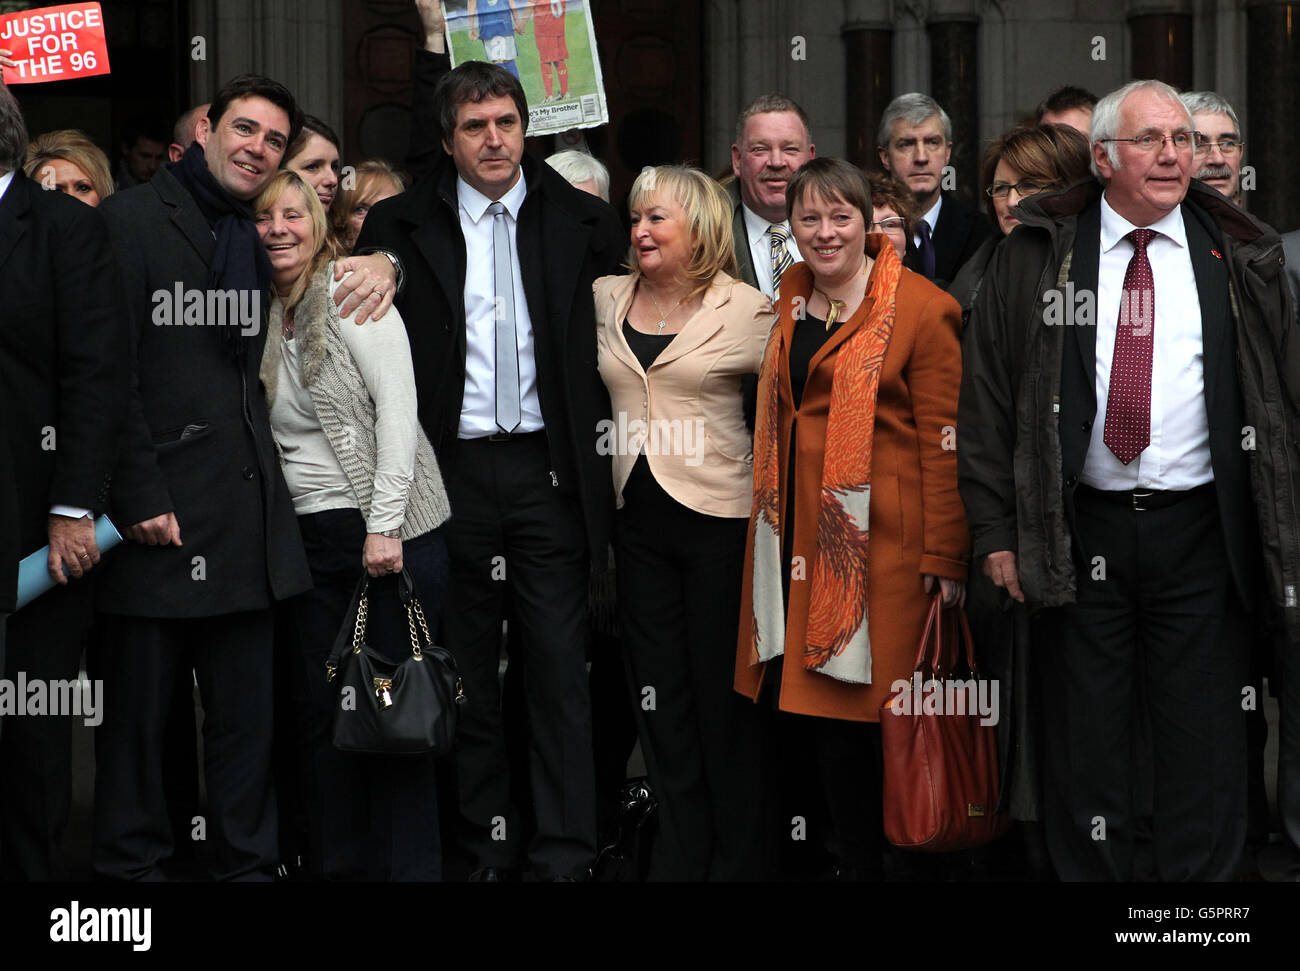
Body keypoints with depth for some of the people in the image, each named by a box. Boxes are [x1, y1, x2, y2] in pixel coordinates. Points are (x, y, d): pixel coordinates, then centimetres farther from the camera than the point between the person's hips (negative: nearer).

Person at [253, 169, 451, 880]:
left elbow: (397, 408, -11)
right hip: (309, 540, 6)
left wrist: (384, 525, -17)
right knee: (320, 709, 4)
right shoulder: (262, 315, 13)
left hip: (389, 534, -6)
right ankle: (339, 867, 12)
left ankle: (410, 867, 3)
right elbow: (268, 436, 17)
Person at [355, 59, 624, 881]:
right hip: (454, 469, 0)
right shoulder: (401, 227, 3)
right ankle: (487, 845, 16)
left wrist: (596, 425, 4)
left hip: (549, 471, 0)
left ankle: (567, 851, 3)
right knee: (468, 669, 7)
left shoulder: (579, 220, 5)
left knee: (560, 666, -1)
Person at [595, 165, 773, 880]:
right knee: (660, 695, 9)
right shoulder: (606, 300, 8)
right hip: (637, 518, 5)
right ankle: (679, 855, 17)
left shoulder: (746, 311, -5)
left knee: (722, 695, 1)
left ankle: (739, 858, 12)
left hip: (718, 518, -5)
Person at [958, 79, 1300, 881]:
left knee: (1204, 736, 4)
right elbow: (986, 393, 4)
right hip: (1080, 531, 0)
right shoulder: (1037, 254, 3)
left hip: (1202, 532, 0)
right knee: (1086, 732, 7)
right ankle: (1089, 874, 19)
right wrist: (996, 530, -2)